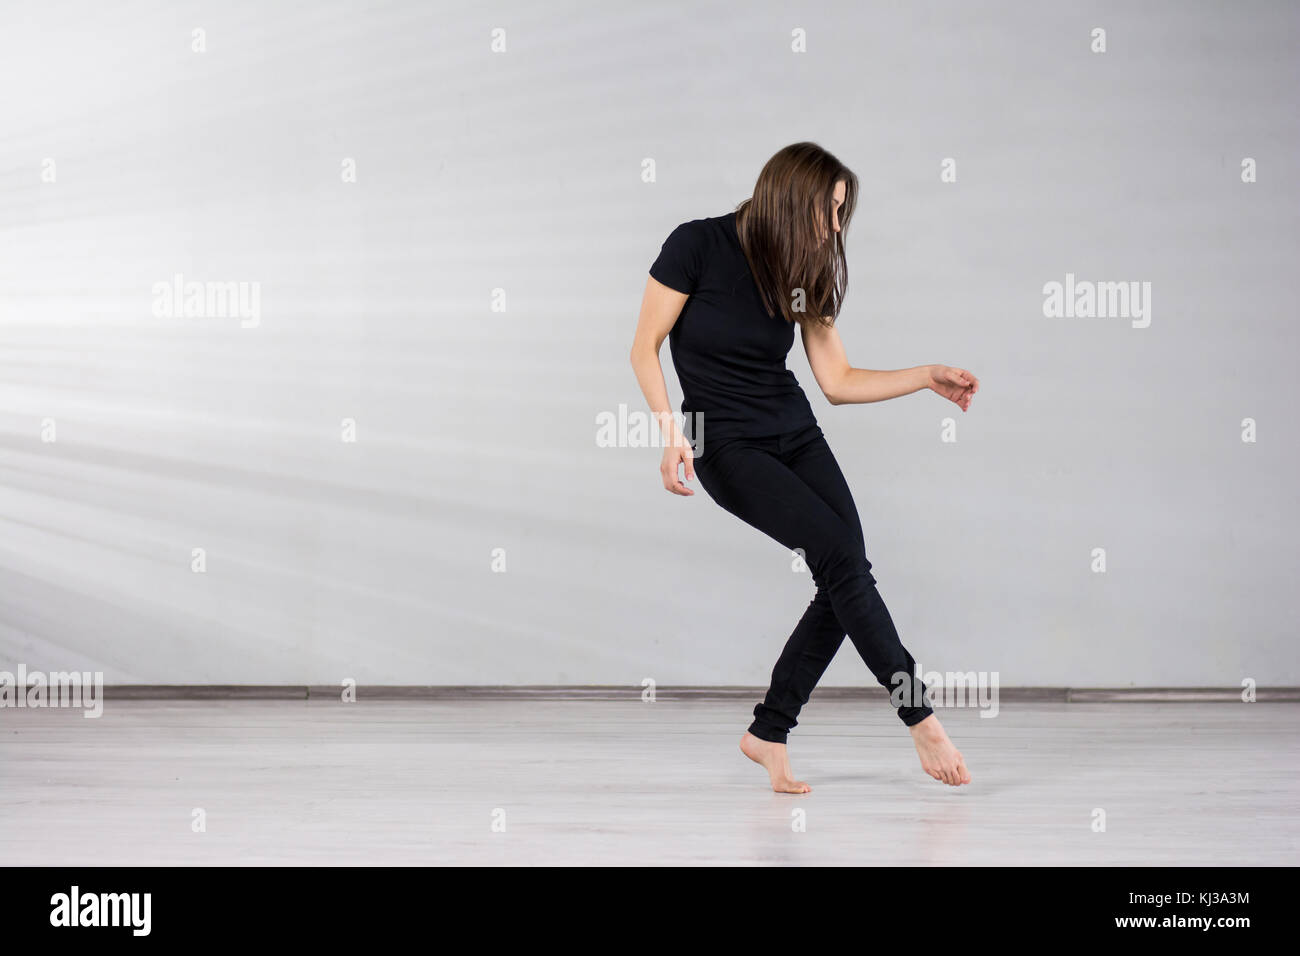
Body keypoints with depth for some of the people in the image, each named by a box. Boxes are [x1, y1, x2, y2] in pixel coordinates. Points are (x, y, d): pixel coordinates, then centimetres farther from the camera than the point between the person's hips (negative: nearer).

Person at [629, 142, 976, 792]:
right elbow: (645, 348, -8)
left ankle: (769, 733, 5)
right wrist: (671, 430, -19)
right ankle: (921, 722, -11)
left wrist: (928, 377, 3)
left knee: (845, 584, -8)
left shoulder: (806, 272, 5)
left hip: (797, 434, 6)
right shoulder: (698, 245, -11)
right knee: (843, 556, -19)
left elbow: (838, 381, 10)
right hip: (727, 446, -6)